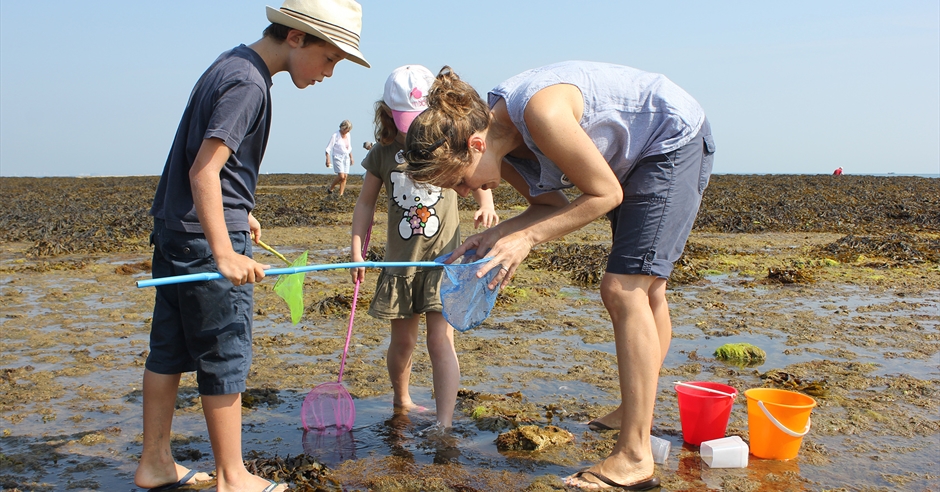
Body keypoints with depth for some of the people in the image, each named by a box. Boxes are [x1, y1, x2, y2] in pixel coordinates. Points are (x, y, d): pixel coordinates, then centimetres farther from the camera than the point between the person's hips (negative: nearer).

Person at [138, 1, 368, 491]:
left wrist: (239, 212, 28)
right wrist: (224, 252, -29)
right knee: (226, 357, 0)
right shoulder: (248, 84, -18)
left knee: (169, 349, 14)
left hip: (175, 229, 10)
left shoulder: (234, 63, 13)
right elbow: (203, 171, -25)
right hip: (205, 236, -10)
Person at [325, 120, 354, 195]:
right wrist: (328, 159, -18)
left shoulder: (348, 135, 9)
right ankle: (330, 189, 2)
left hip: (346, 157, 6)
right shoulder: (335, 136, -10)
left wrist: (351, 158, 22)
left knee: (345, 177, -2)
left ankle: (341, 195, 3)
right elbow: (328, 148, -11)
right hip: (337, 157, -6)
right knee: (341, 176, -18)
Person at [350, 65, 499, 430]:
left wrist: (486, 206, -14)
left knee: (441, 339, -9)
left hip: (443, 256, -2)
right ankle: (401, 400, 38)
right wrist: (357, 249, 3)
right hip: (399, 260, 2)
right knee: (402, 341, 13)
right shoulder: (382, 153, 1)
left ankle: (444, 423, -10)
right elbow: (366, 202, 9)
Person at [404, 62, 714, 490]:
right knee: (645, 290, 19)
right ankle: (635, 412, 35)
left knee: (624, 290, -17)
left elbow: (605, 195, -26)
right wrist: (493, 236, -16)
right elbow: (552, 205, 0)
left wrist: (527, 237, -29)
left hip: (675, 141, -9)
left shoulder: (541, 111, -35)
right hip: (636, 158, 9)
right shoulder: (498, 144, -9)